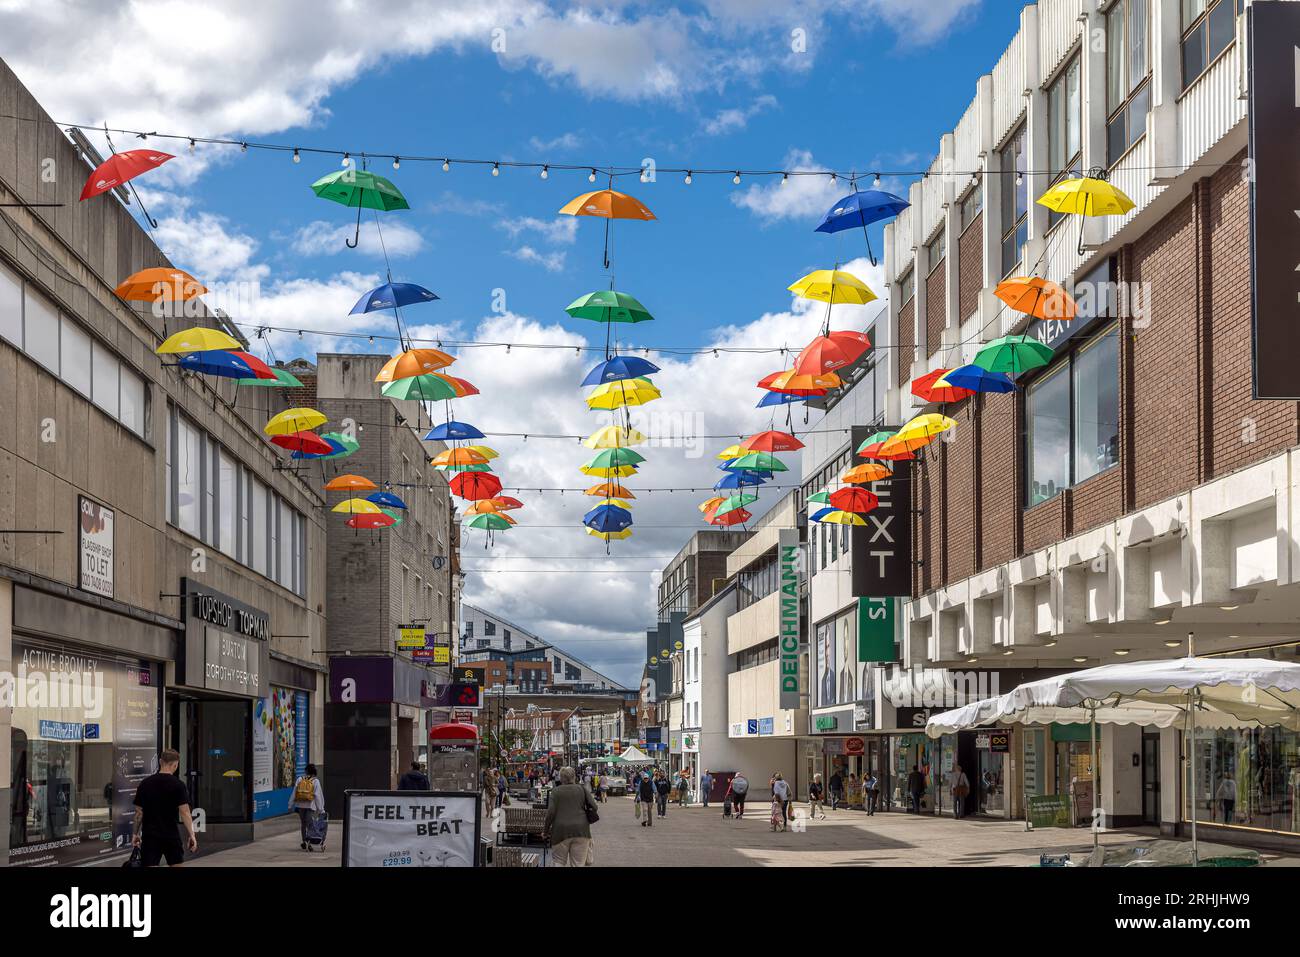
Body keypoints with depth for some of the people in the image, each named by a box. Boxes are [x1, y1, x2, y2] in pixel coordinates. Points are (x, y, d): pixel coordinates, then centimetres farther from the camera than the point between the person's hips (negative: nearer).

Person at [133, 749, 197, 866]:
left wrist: (136, 833, 15)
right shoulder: (178, 785, -6)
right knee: (176, 864, 13)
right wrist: (191, 835, -11)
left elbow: (139, 812, 5)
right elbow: (185, 812, -12)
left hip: (150, 836, 1)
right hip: (171, 835, -1)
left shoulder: (145, 784, 3)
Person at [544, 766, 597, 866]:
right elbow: (593, 807, 0)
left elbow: (551, 812, -5)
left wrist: (545, 831, 4)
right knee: (578, 864, 5)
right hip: (581, 830, 1)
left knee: (558, 862, 11)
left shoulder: (556, 791, 4)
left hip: (561, 830, -1)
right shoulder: (582, 789, 7)